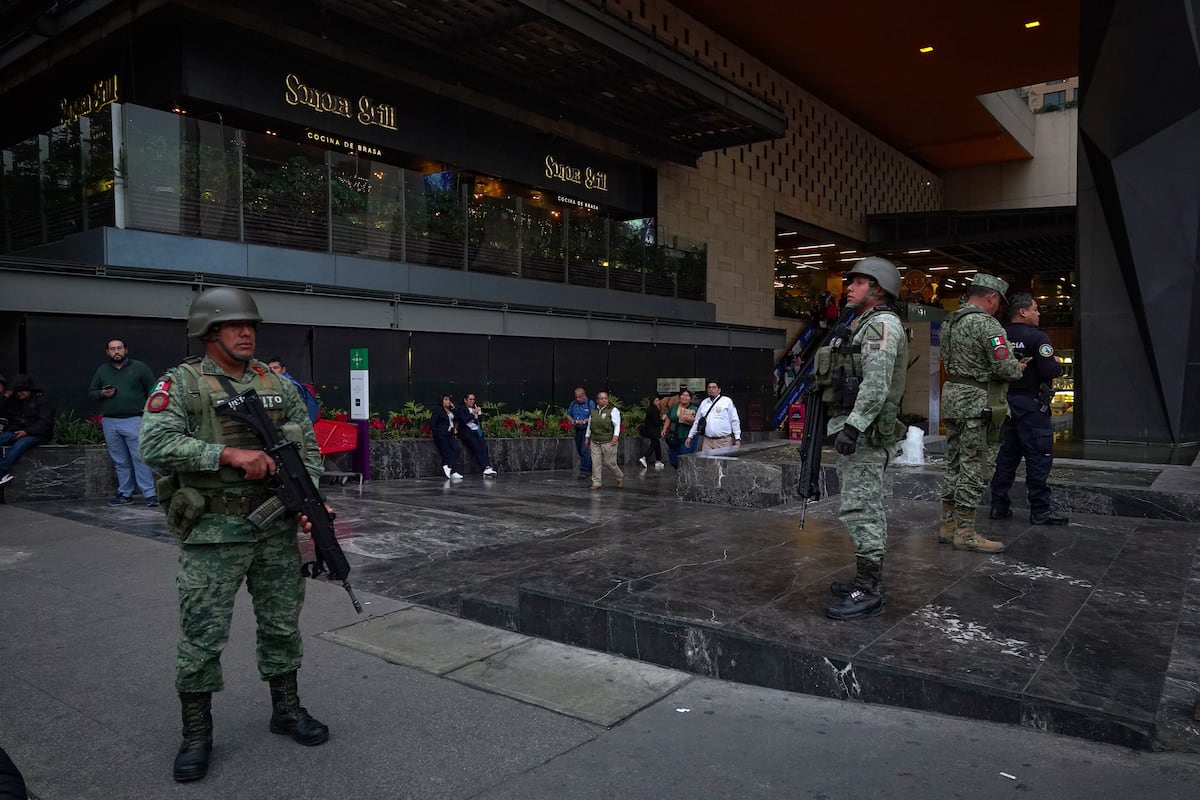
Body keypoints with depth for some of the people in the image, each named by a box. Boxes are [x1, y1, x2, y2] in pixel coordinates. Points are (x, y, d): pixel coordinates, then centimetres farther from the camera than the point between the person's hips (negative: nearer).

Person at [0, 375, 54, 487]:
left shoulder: (42, 399, 1)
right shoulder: (12, 401, 20)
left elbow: (45, 422, -10)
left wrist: (27, 431, -19)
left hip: (36, 434, -5)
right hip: (15, 432, 6)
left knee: (20, 444, -37)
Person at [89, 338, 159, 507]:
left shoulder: (139, 367, 4)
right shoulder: (102, 370, 14)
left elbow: (152, 390, 3)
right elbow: (91, 391, 20)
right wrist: (102, 394, -3)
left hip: (134, 420, -4)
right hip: (110, 422, 4)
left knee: (140, 458, -9)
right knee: (120, 462, 9)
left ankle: (149, 494, -8)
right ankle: (125, 494, 16)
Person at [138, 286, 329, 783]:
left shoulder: (279, 385, 8)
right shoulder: (181, 383, -5)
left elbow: (309, 448, 9)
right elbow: (155, 445, -18)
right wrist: (230, 453, -25)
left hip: (277, 526, 4)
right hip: (212, 532, -4)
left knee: (282, 624, 14)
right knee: (201, 635, 4)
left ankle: (286, 709, 32)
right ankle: (196, 733, 22)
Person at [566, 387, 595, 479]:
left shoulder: (590, 403, -8)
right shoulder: (573, 404, 10)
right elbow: (568, 414, 20)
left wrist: (584, 421, -24)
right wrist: (572, 420, -1)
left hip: (587, 430, -7)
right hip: (577, 430, 7)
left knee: (585, 450, -13)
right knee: (579, 450, 12)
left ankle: (584, 471, -8)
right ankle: (590, 469, 25)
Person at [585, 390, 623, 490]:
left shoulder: (613, 410, -3)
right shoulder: (593, 411, 13)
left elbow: (617, 424, -10)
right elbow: (589, 425, 21)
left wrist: (616, 436, -22)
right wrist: (587, 437, 21)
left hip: (608, 442, -5)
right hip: (595, 442, 5)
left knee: (609, 462, 0)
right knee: (596, 462, -1)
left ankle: (620, 477, 24)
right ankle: (596, 482, 7)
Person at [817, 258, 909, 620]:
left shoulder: (883, 324, -11)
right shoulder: (865, 325, 22)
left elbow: (876, 384, -22)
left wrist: (853, 426, -27)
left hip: (864, 430, -11)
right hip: (855, 427, 11)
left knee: (860, 508, -10)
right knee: (865, 507, 14)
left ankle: (868, 592, -6)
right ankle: (868, 579, 23)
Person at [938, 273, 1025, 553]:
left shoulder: (949, 322, 13)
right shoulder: (986, 324, -14)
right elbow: (1004, 366, -19)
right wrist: (1019, 368, 4)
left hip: (951, 395, 9)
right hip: (976, 403, -9)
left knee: (954, 463, 13)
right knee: (974, 466, -4)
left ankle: (948, 525, 18)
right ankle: (965, 533, 0)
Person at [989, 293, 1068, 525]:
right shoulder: (1036, 337, -12)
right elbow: (1050, 371, -19)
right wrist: (1058, 365, 1)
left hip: (1006, 403, 7)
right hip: (1031, 403, -7)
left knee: (1007, 455, 12)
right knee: (1039, 456, -1)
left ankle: (999, 506, 16)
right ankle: (1040, 510, 2)